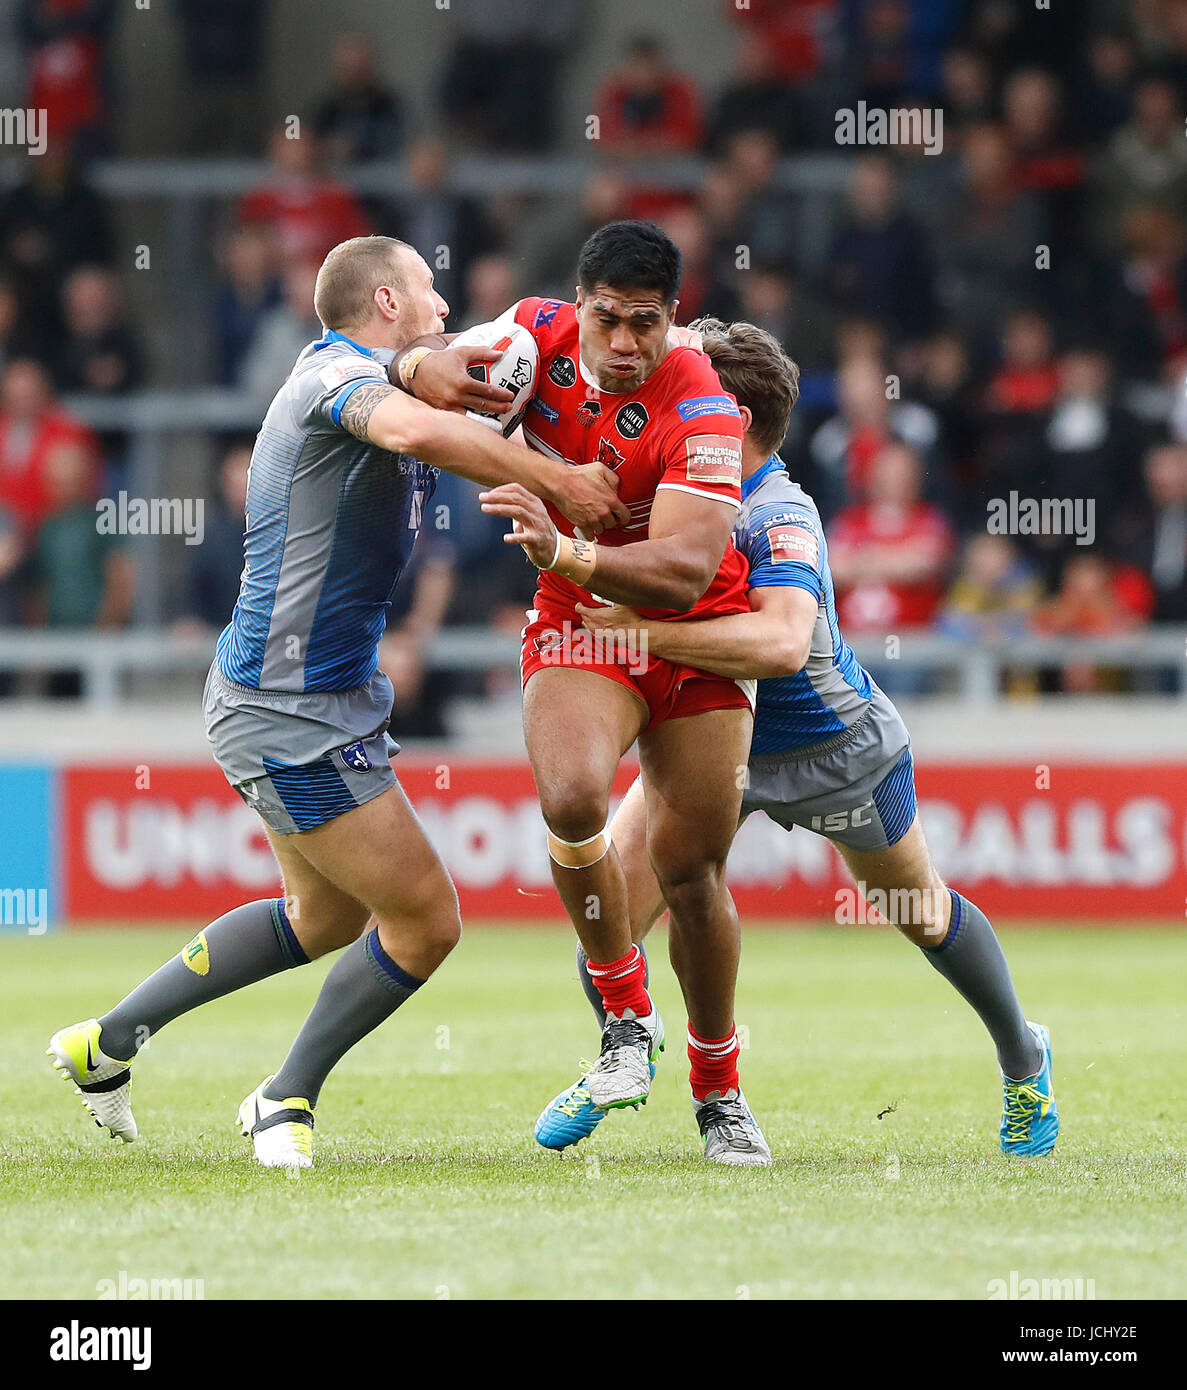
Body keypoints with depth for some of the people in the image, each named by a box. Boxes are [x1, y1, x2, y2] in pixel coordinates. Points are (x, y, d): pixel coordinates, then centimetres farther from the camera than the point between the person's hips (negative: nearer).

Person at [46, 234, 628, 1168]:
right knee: (426, 921, -5)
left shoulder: (370, 380, 13)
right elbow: (414, 431, -40)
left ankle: (109, 1040, 30)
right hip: (290, 713, -11)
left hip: (331, 697, 11)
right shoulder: (341, 374, -18)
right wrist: (558, 482, -33)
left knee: (329, 917, 25)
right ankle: (289, 1098, 12)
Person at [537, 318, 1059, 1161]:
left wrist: (644, 632, -50)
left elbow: (781, 643, -51)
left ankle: (1022, 1059, 41)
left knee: (921, 912, 16)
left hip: (838, 748, -5)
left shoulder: (780, 520, -35)